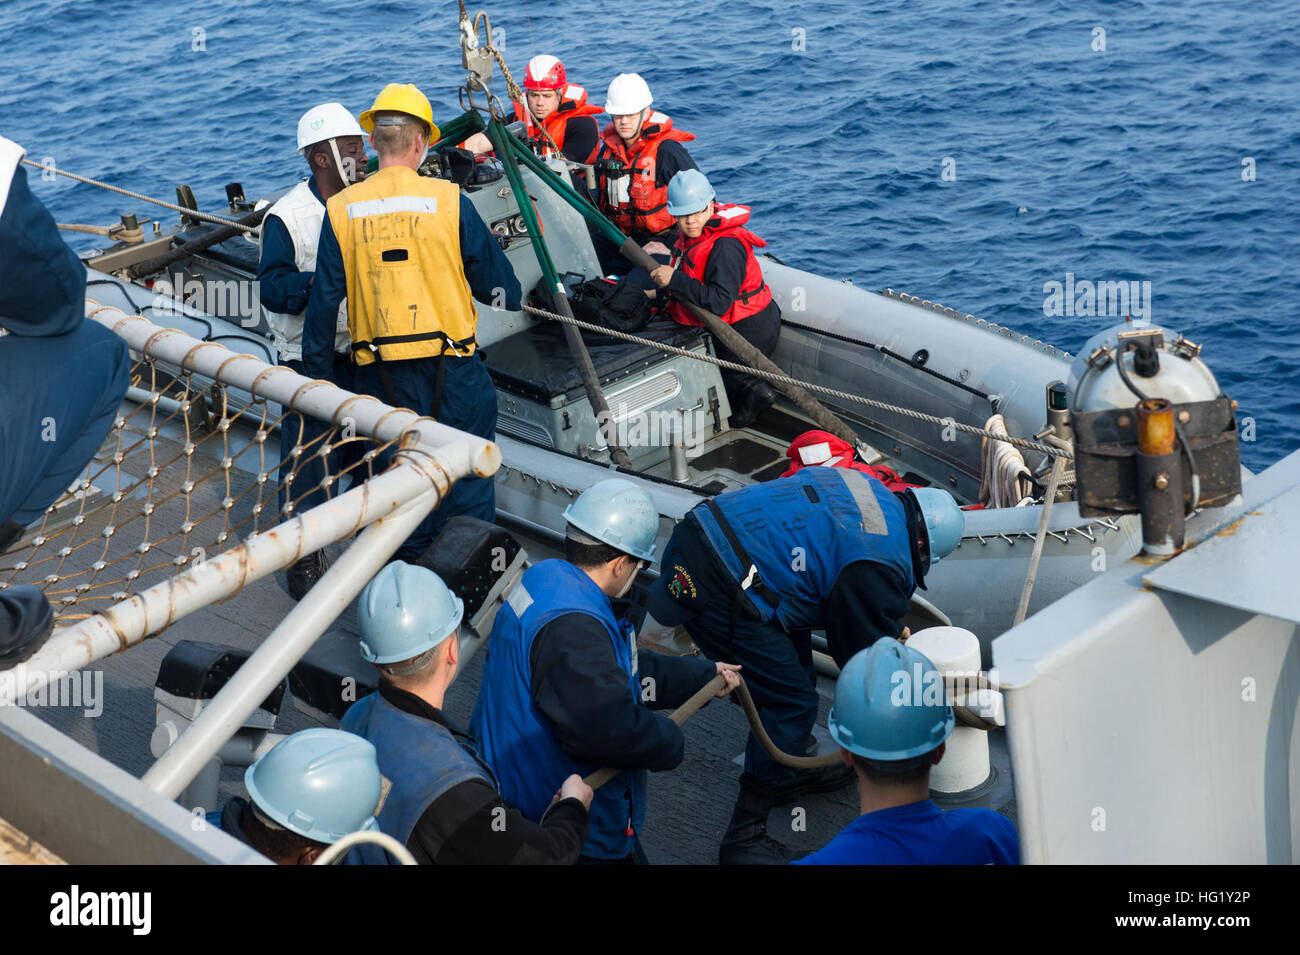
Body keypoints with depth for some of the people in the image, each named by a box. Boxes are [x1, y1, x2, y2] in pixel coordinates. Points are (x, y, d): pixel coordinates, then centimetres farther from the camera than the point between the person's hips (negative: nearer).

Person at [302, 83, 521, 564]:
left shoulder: (340, 210, -1)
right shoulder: (448, 200, -7)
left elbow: (323, 303, 2)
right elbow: (497, 283, 0)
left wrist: (317, 379, 12)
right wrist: (510, 297, 24)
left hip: (381, 379, 3)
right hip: (453, 374, -2)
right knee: (468, 487, 9)